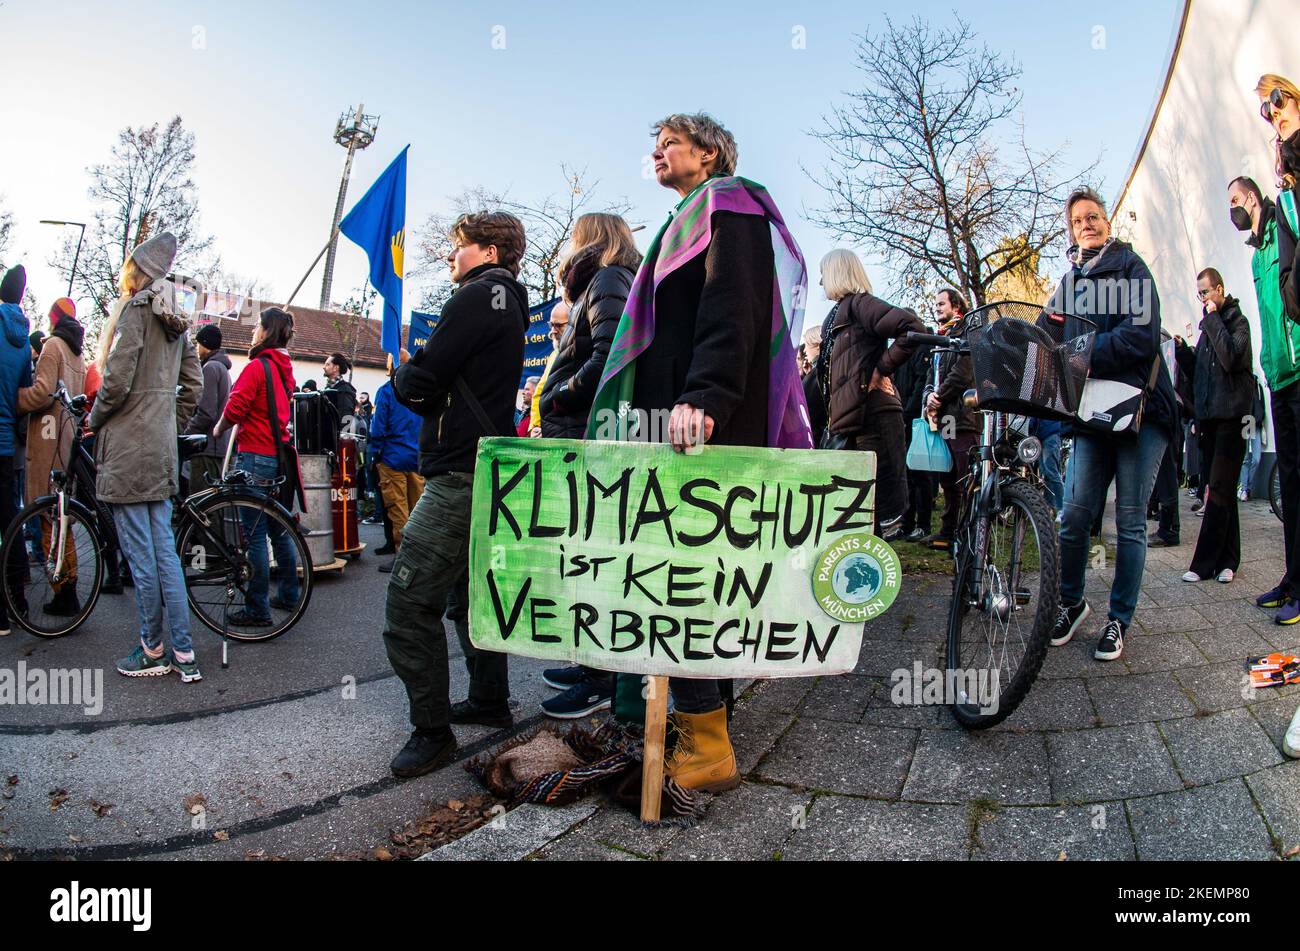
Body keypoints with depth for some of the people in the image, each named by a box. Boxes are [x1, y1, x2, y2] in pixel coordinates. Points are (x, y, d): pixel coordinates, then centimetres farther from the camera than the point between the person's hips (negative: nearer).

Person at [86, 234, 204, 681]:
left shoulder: (136, 310, -10)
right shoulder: (174, 320, 14)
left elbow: (116, 380, -17)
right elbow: (194, 384, 15)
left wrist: (94, 419, -1)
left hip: (127, 449, -8)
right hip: (162, 450, 8)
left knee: (140, 554, 0)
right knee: (164, 550, 9)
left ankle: (153, 651, 11)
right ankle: (184, 654, 10)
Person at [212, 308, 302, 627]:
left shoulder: (257, 366, -13)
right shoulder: (285, 367, 13)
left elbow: (235, 408, -16)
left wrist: (219, 429, 2)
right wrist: (240, 430, 17)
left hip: (256, 458, -8)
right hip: (279, 454, 8)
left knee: (255, 534, -4)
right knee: (279, 529, 16)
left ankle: (257, 610, 1)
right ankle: (288, 595, 26)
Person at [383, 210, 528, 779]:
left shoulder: (477, 297, -11)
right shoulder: (509, 304, 20)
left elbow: (419, 389, -16)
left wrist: (402, 371, 5)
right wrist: (416, 374, 7)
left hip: (460, 476, -11)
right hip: (483, 473, 11)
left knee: (409, 599, -8)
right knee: (469, 590, 19)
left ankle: (432, 731, -2)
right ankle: (490, 701, 30)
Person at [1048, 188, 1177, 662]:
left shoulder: (1131, 268, 2)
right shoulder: (1068, 282, 16)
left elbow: (1142, 336, -12)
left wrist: (1088, 353, -18)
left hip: (1140, 405, -4)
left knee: (1130, 519, 0)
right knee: (1075, 515, -1)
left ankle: (1119, 619, 10)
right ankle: (1071, 603, 18)